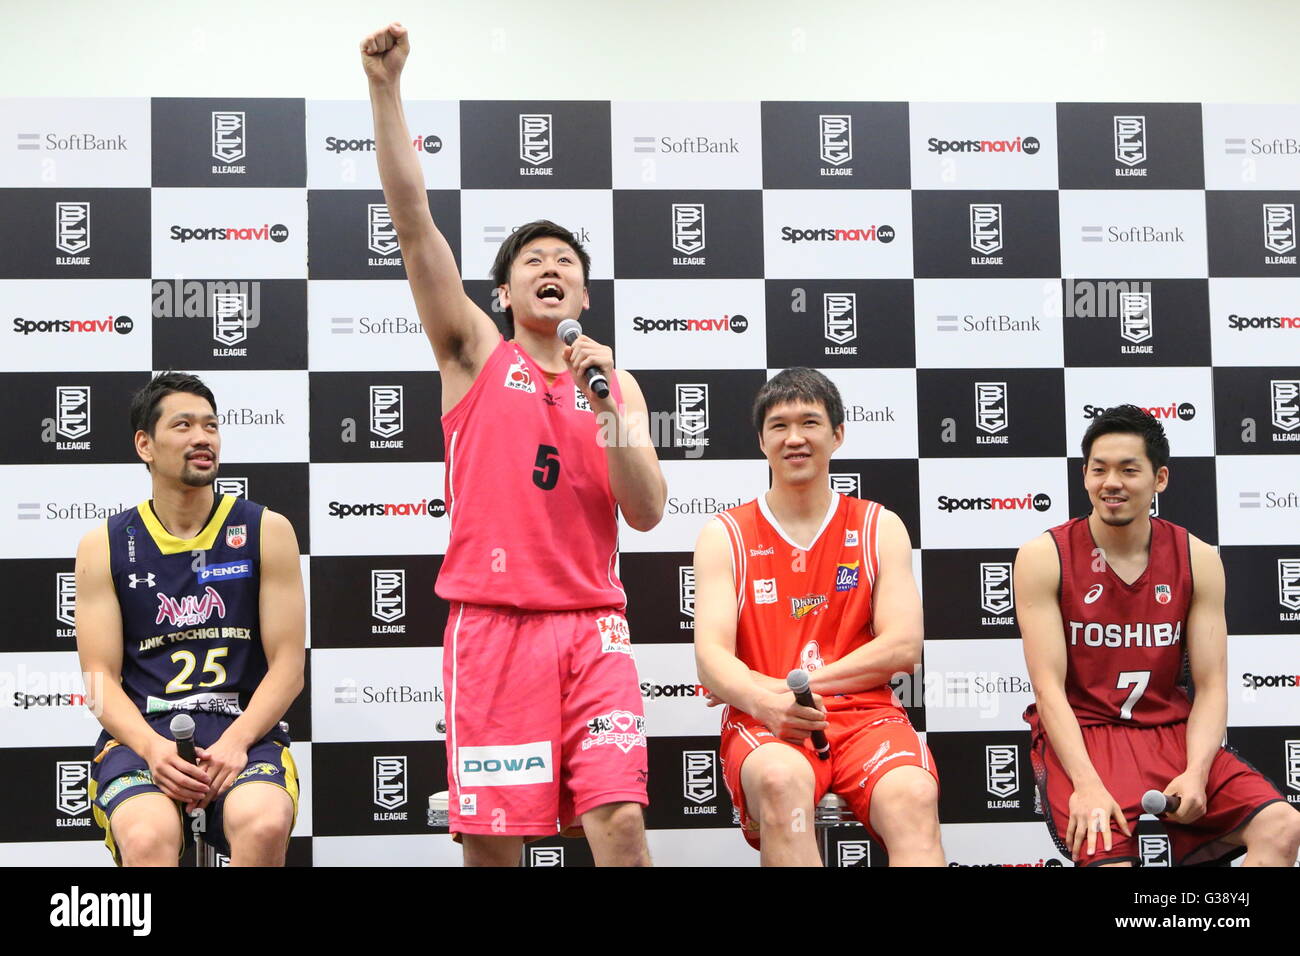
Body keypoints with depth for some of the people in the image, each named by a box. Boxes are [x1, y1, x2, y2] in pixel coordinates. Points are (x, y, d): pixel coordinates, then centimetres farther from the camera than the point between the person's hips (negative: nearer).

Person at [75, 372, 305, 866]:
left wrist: (235, 741, -15)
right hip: (142, 734, -1)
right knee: (148, 839, -35)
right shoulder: (104, 546, 8)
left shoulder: (266, 531, 7)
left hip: (243, 730, 1)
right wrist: (152, 746, -17)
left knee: (265, 826, -33)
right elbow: (100, 676, 3)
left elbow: (287, 664, 2)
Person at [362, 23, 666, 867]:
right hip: (494, 623, -1)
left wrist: (607, 408, -8)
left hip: (592, 625, 2)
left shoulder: (617, 385, 14)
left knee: (621, 823, -10)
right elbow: (413, 219, -1)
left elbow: (647, 512, 4)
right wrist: (386, 88, -8)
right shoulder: (475, 353, 8)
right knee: (492, 837, -1)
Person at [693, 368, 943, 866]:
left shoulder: (879, 527, 14)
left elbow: (904, 646, 3)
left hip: (865, 716, 1)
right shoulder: (724, 535, 11)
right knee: (782, 781, -38)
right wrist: (765, 700, -24)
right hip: (763, 725, -1)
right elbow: (711, 653, -1)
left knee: (914, 797, -33)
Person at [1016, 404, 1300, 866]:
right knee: (1106, 853, -32)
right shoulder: (1044, 558, -6)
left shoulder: (1197, 560, 3)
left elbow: (1210, 686, 0)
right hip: (1079, 736, -3)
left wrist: (1196, 773, -18)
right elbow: (1048, 688, -12)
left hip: (1171, 731, 4)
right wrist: (1086, 784, -25)